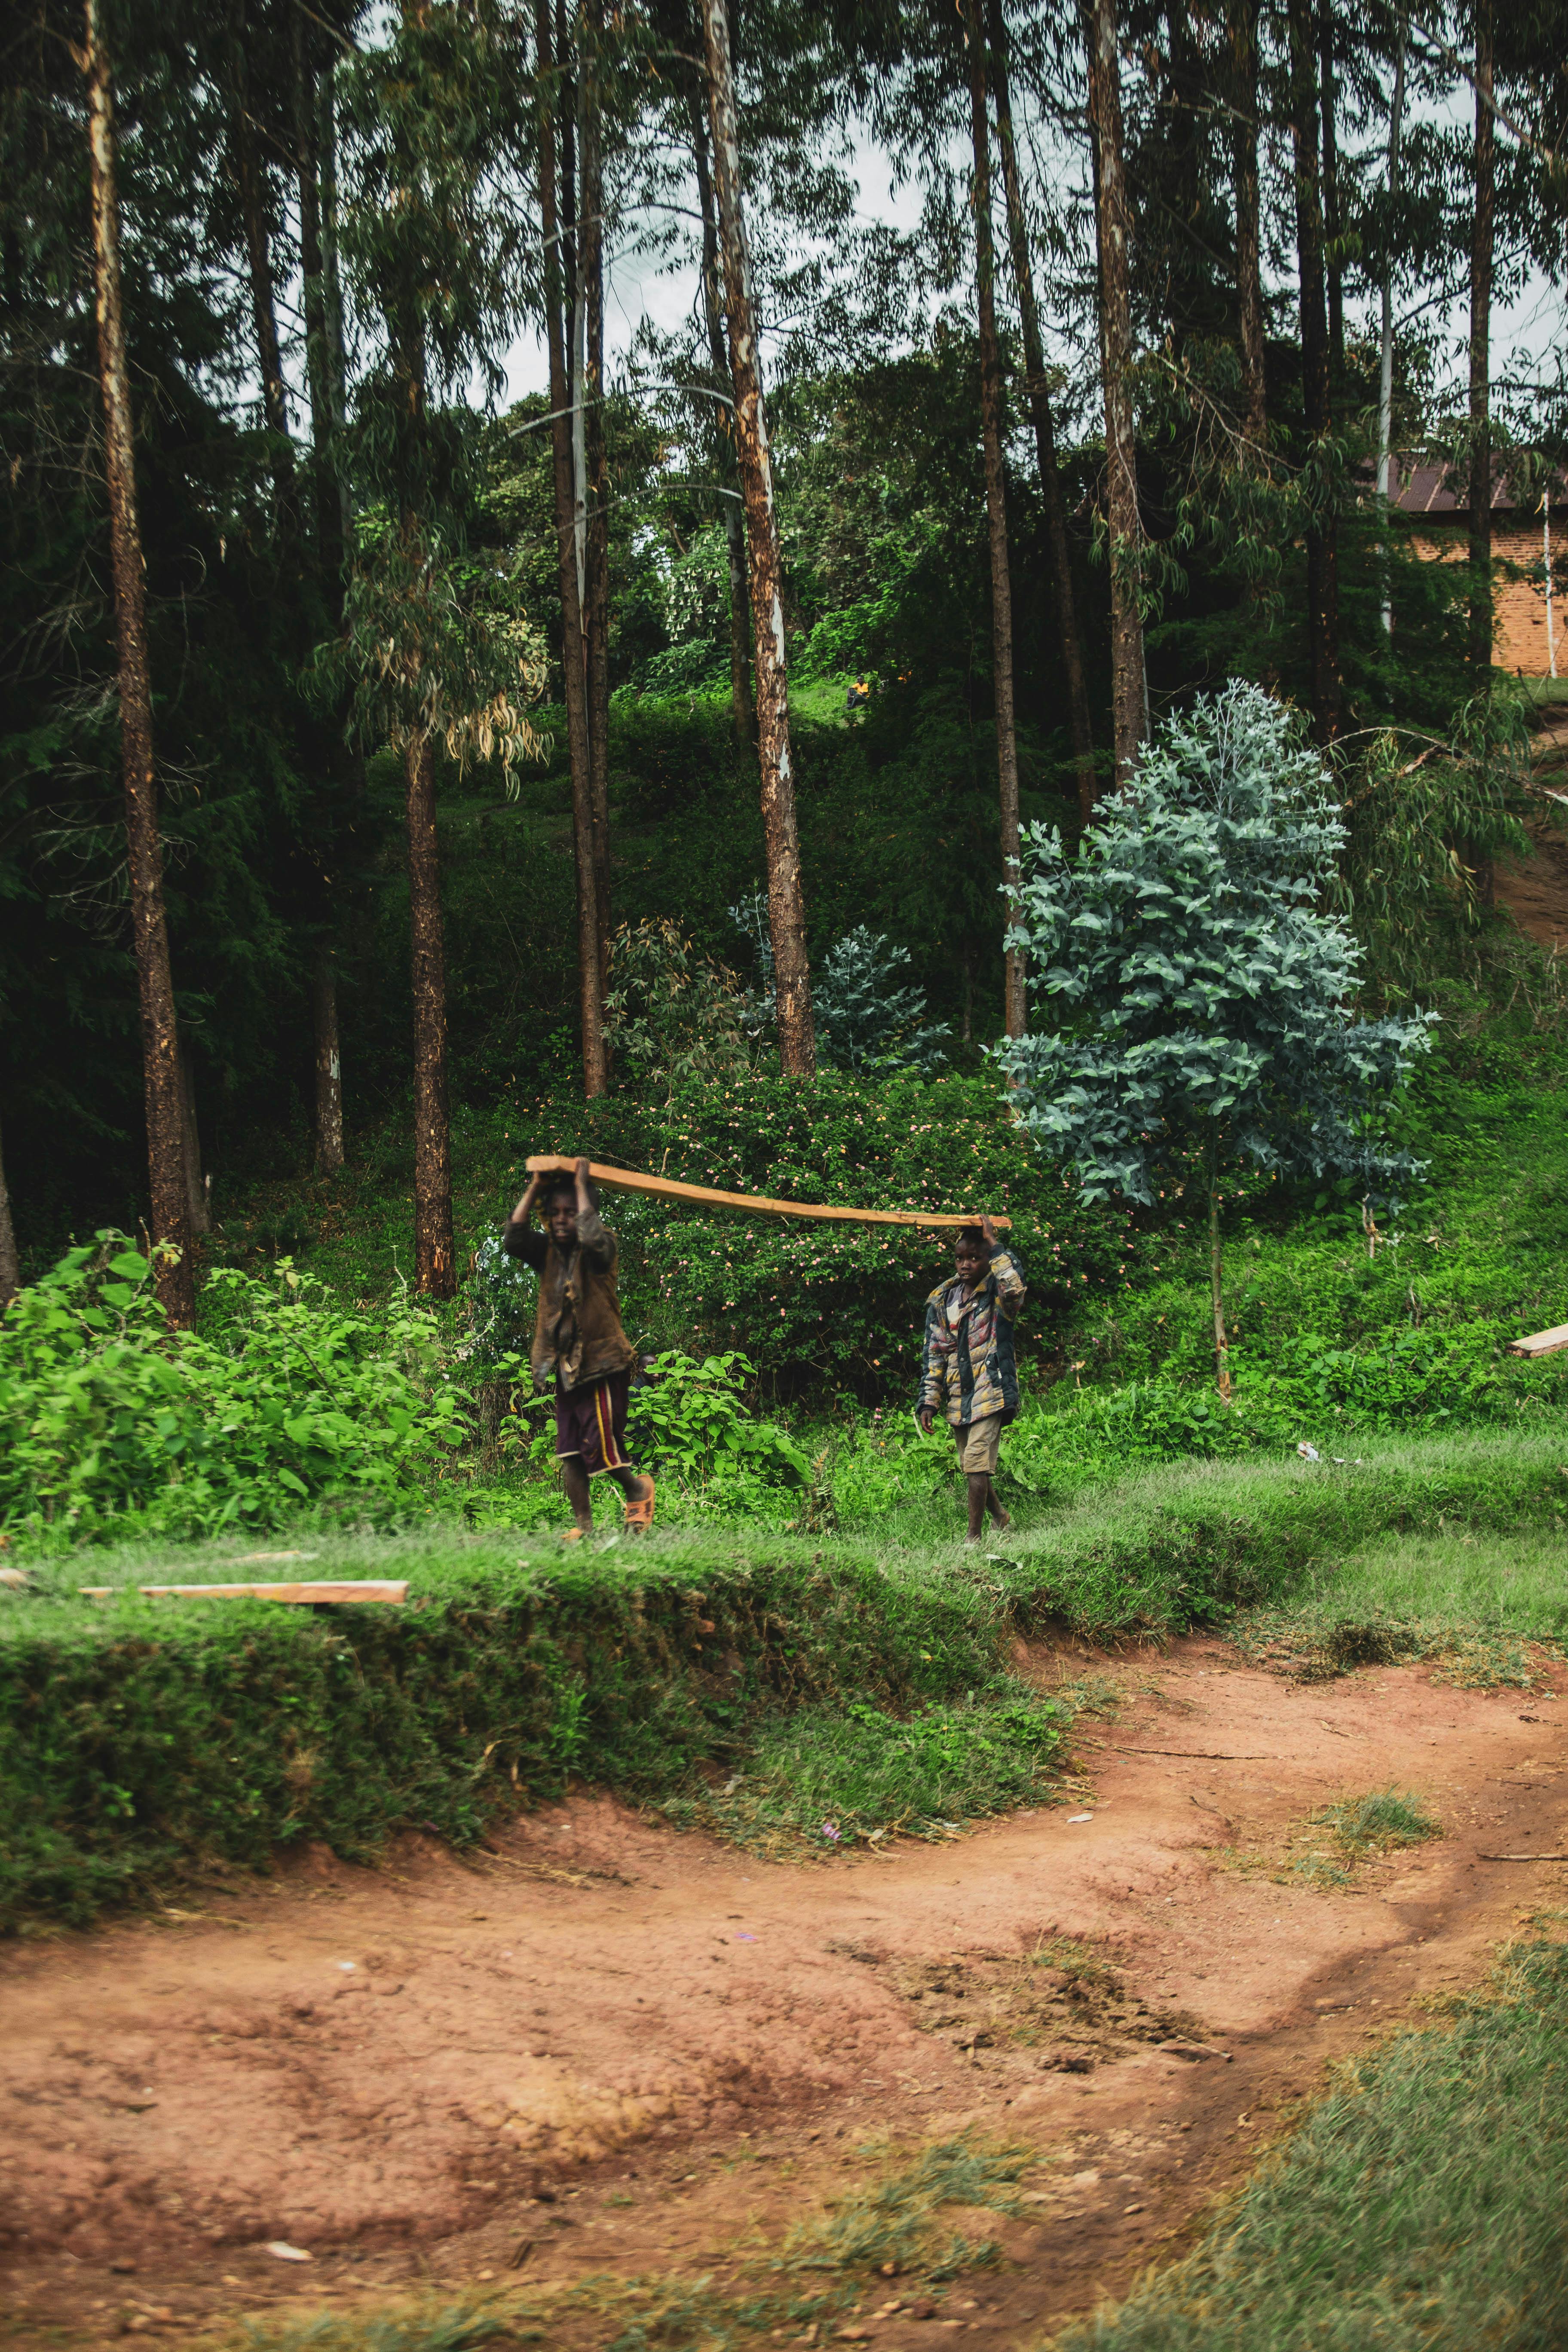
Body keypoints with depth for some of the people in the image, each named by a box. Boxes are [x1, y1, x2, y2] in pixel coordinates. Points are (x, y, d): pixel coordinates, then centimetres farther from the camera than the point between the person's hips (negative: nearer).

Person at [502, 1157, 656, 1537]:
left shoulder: (599, 1249, -8)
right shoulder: (548, 1252, 7)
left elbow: (592, 1238, -32)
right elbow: (513, 1241, -10)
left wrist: (581, 1186, -21)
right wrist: (534, 1189, -9)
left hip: (602, 1366, -6)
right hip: (566, 1369, 6)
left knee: (603, 1451, -5)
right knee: (570, 1457, 5)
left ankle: (638, 1488, 23)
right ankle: (584, 1528, 12)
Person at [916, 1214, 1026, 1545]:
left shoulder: (997, 1294, -6)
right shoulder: (942, 1300, 9)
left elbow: (1014, 1288, -33)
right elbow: (934, 1354, 10)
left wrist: (994, 1243, -25)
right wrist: (929, 1401, 4)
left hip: (990, 1393, -6)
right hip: (958, 1399, 6)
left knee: (976, 1463, -16)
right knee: (973, 1468, 14)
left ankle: (974, 1537, -10)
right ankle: (1002, 1521, 34)